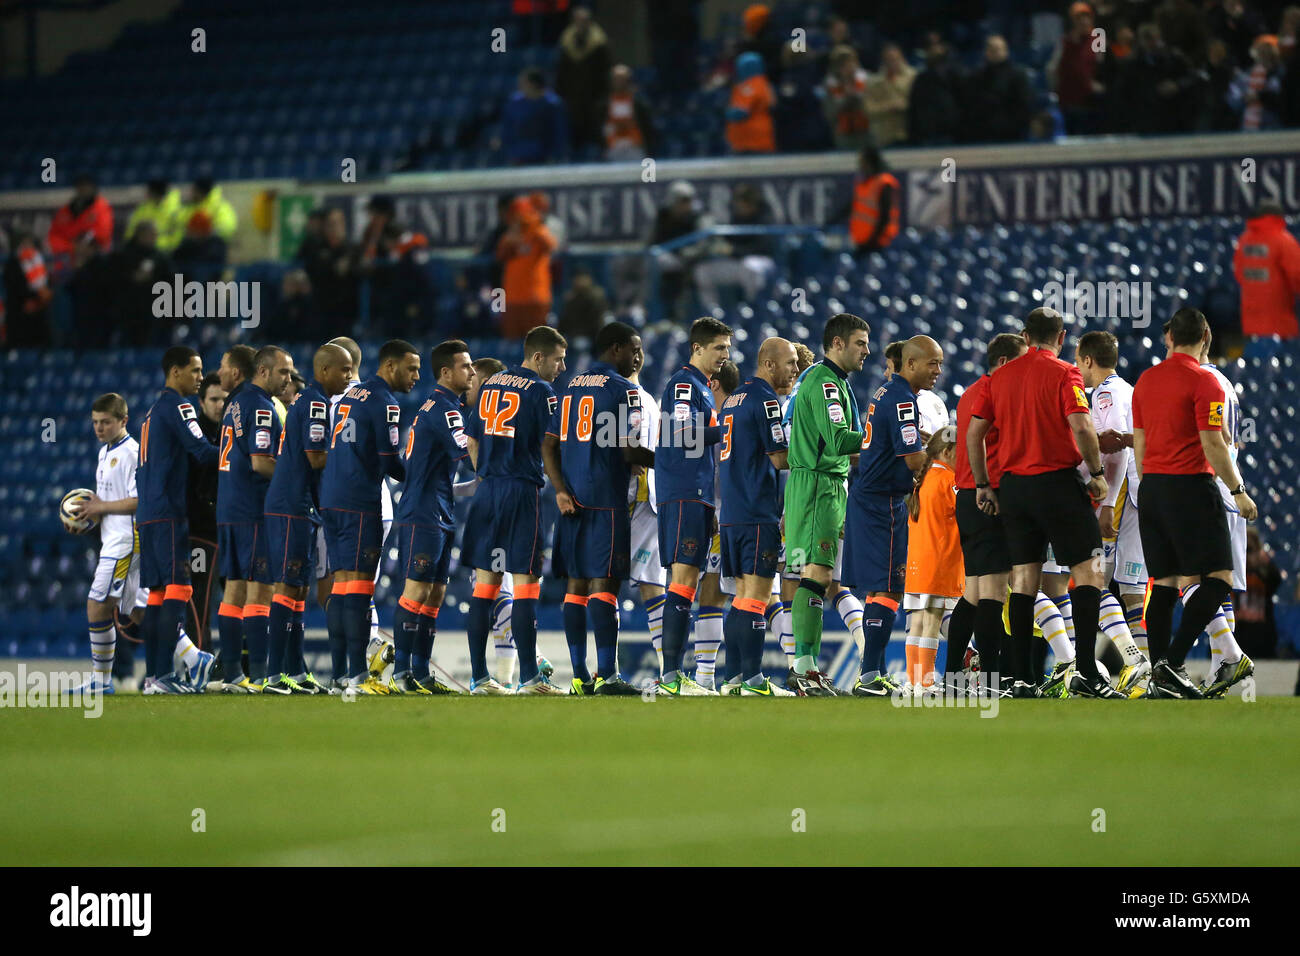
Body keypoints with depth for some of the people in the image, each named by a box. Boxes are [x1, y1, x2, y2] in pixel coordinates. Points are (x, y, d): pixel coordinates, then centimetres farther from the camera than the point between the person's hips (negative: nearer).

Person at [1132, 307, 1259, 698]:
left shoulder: (1146, 380, 11)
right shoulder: (1203, 381, -10)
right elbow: (1213, 446, -14)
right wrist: (1239, 491, -6)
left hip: (1151, 489, 7)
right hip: (1190, 488, -7)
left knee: (1164, 582, 9)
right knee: (1219, 578, -4)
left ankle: (1160, 675, 5)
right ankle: (1173, 662, -18)